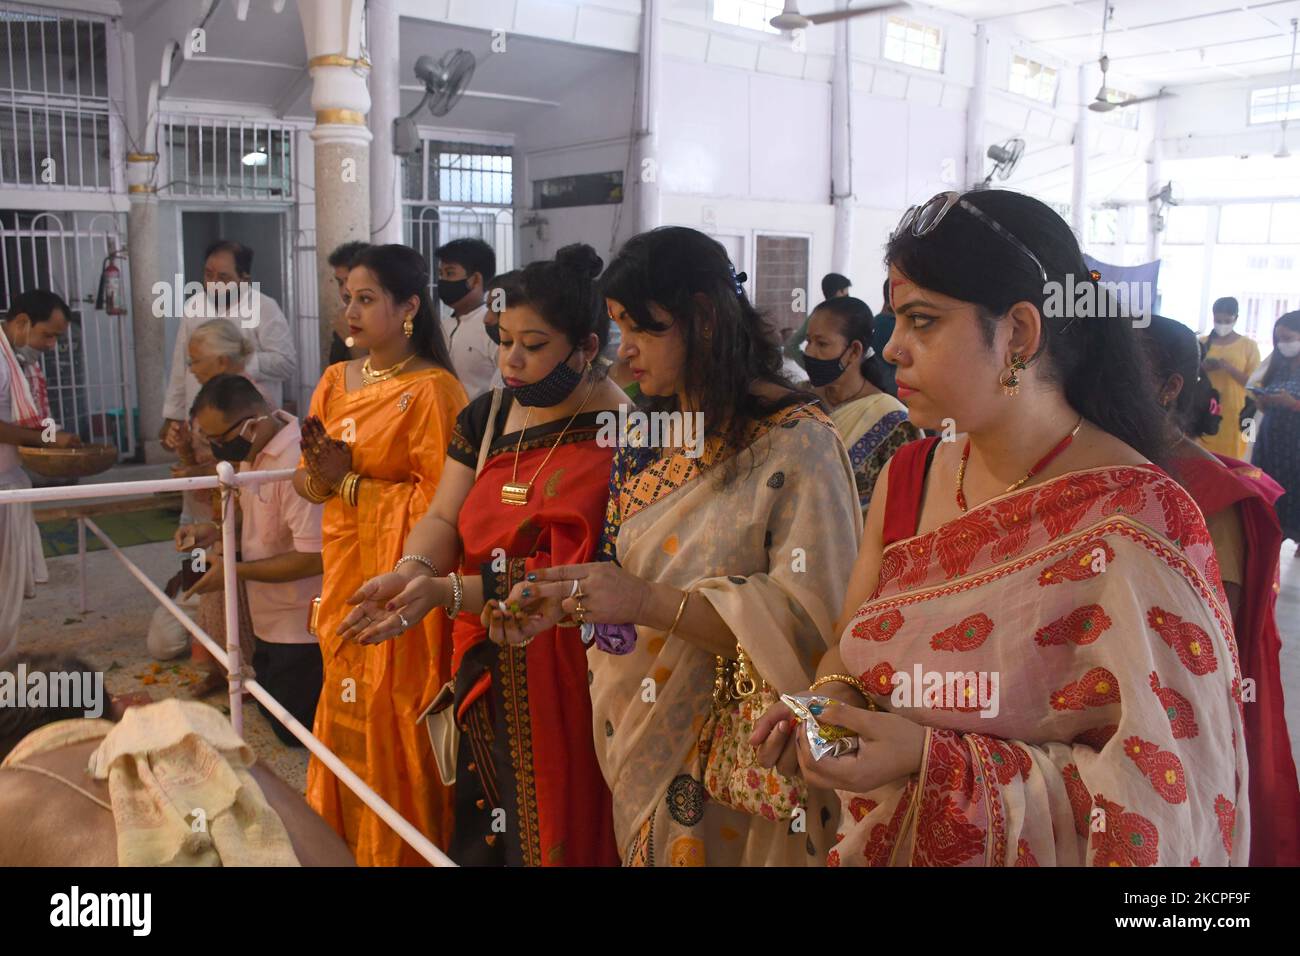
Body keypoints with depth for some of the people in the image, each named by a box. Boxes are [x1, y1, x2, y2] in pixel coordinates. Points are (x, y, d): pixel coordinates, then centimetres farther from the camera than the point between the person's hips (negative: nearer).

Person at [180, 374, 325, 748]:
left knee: (295, 731, 3)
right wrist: (217, 531, 1)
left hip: (301, 628, -10)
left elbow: (313, 558, -29)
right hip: (270, 619, 10)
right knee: (271, 713, 21)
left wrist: (236, 572, -19)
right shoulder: (252, 451, 2)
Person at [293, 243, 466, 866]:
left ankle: (400, 850, 23)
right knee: (346, 712, 16)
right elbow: (309, 480, 9)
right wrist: (322, 471, -14)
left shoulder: (432, 390, -14)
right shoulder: (336, 381, 8)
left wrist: (349, 483, -13)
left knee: (392, 720, 3)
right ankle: (343, 838, 34)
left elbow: (436, 500, -18)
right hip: (344, 571, 7)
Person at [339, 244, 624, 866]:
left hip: (568, 674, -5)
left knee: (550, 831, 7)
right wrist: (411, 571, -19)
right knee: (482, 831, 15)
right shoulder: (487, 416, 6)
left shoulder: (620, 436, -15)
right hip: (485, 671, 5)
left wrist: (447, 593, -28)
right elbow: (443, 517, 3)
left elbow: (571, 578, -20)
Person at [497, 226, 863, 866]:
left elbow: (810, 621, -23)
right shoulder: (651, 439, 6)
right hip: (644, 742, 6)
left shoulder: (796, 443, -16)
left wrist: (652, 603, -30)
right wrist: (568, 601, -5)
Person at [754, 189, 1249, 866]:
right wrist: (832, 700, -17)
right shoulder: (905, 479, -5)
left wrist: (934, 760, -29)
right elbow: (851, 649, 4)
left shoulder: (1135, 526, -24)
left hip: (1036, 854, -5)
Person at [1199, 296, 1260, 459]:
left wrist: (1228, 367, -17)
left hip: (1233, 413, -2)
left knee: (1230, 459, -1)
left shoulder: (1249, 345, 2)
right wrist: (1203, 367, -10)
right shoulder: (1203, 343, 9)